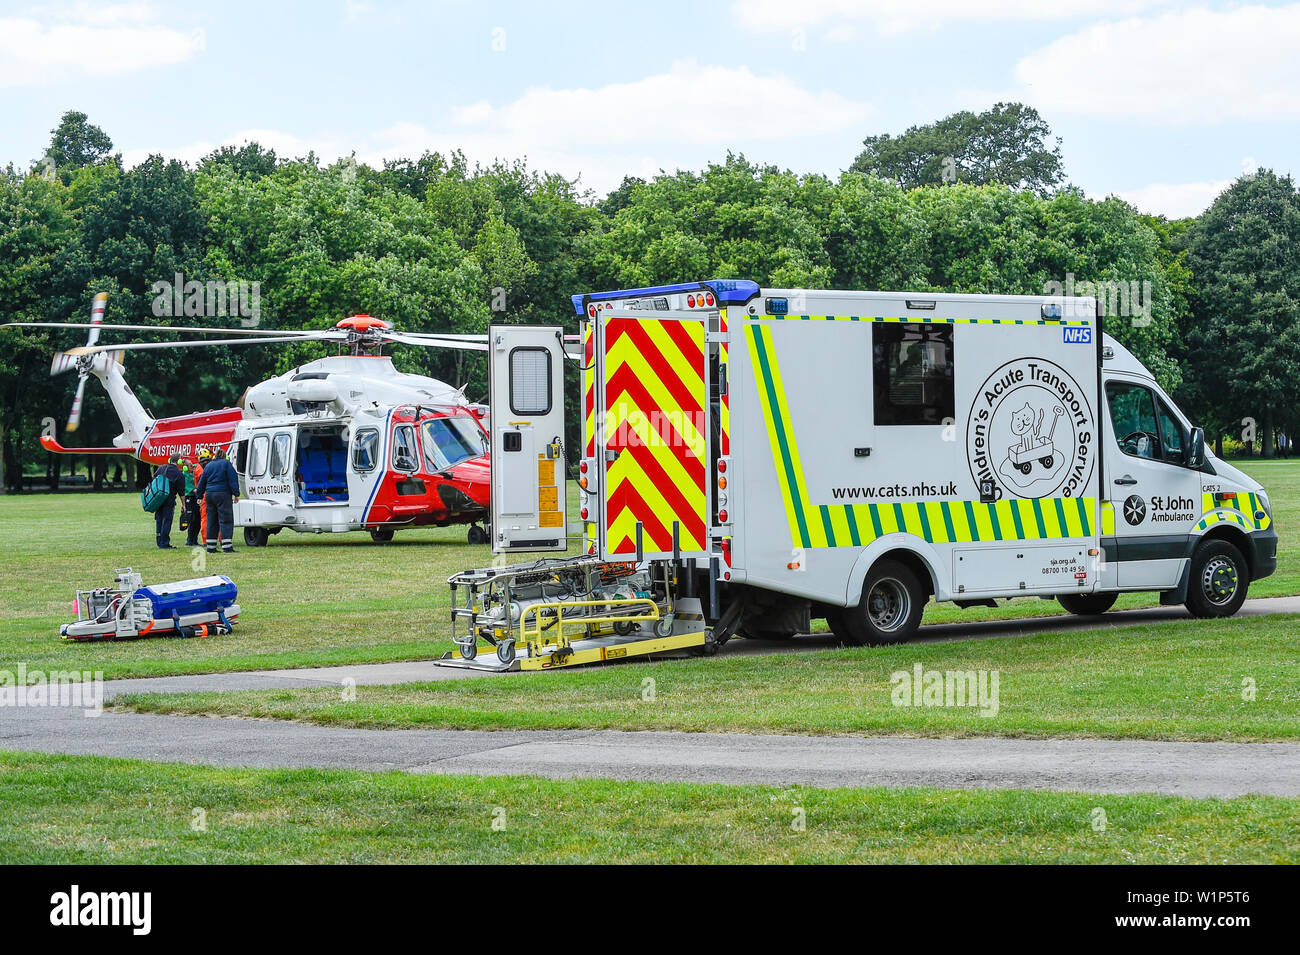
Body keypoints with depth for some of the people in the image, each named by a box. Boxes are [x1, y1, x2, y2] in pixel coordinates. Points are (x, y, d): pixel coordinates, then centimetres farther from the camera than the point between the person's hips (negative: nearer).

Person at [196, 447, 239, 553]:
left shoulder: (208, 466, 15)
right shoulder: (226, 464, -2)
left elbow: (202, 483, 19)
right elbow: (233, 480, -8)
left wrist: (199, 496, 25)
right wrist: (236, 494, -5)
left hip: (209, 495, 6)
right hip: (223, 495, -6)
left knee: (211, 521, 11)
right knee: (226, 521, -6)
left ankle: (211, 547, 11)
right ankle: (227, 547, -14)